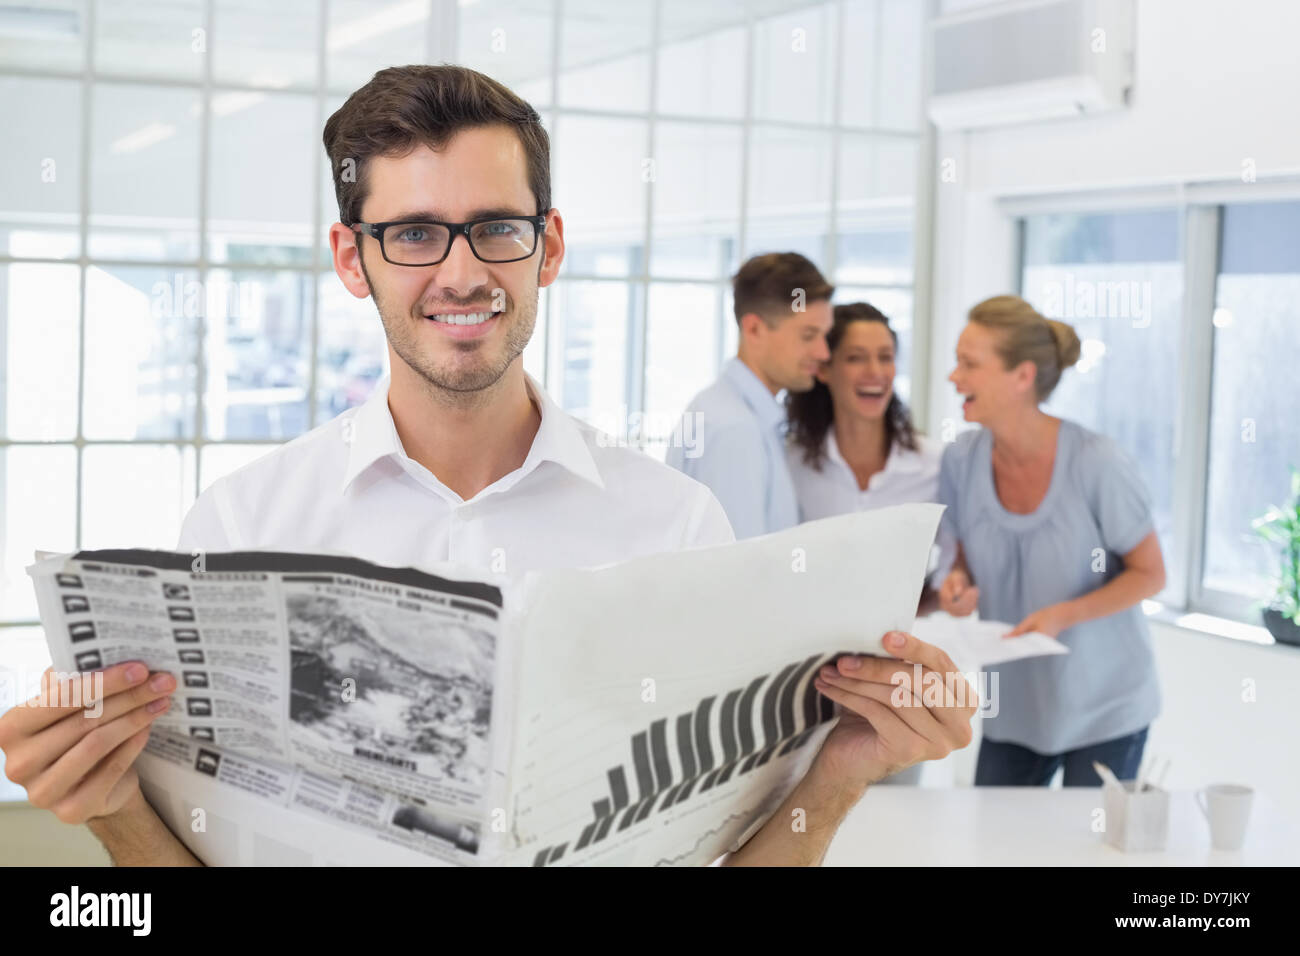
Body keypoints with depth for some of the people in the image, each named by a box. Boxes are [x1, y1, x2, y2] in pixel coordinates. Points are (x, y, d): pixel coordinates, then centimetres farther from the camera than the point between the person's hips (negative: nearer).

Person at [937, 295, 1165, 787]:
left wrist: (1065, 615, -24)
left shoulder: (1096, 464, -19)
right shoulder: (961, 460, -7)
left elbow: (1150, 574, -10)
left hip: (1104, 707, -3)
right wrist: (958, 583, -14)